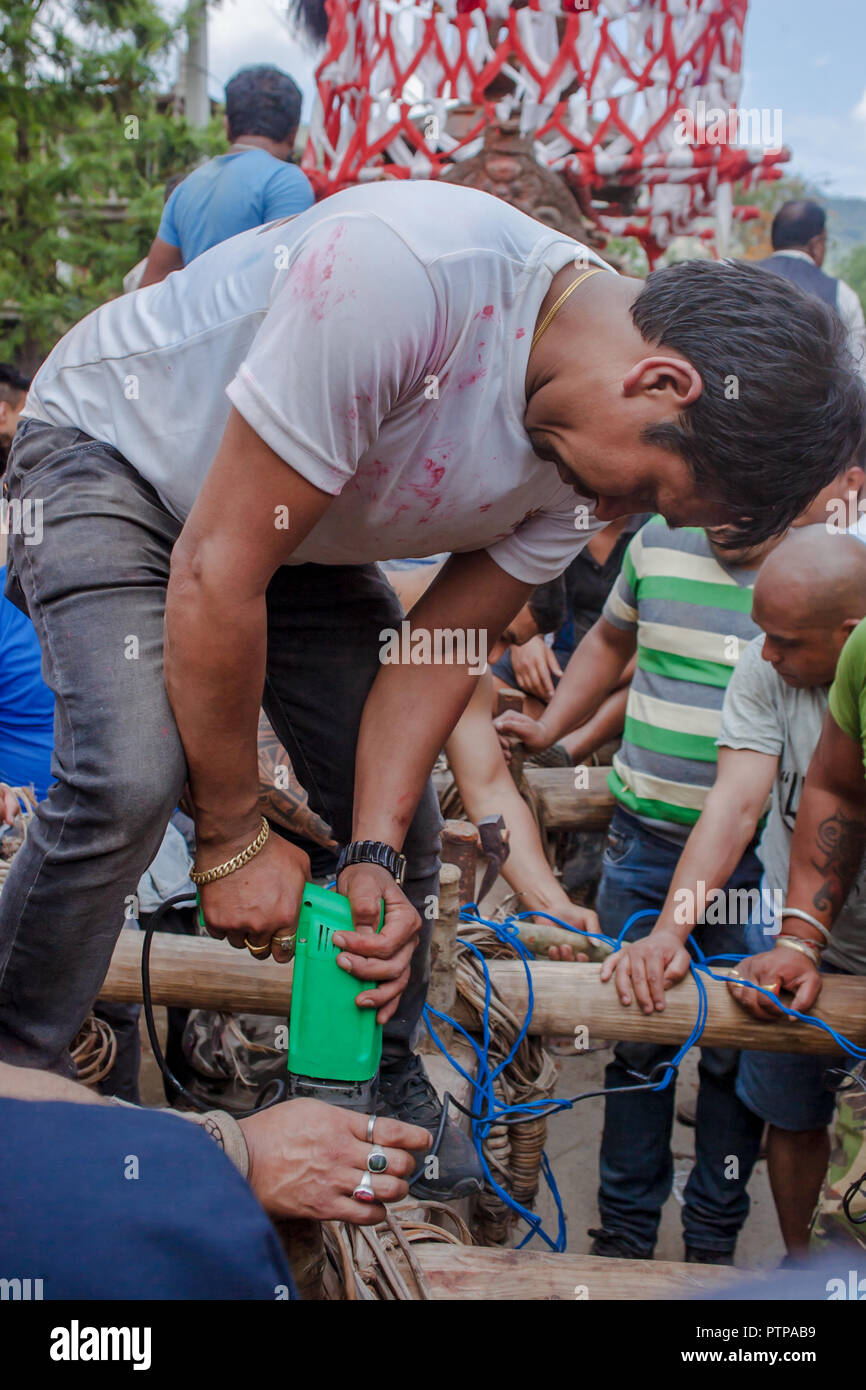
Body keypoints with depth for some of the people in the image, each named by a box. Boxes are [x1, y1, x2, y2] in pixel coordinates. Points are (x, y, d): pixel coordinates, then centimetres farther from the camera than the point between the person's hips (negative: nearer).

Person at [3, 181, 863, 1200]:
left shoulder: (595, 460, -15)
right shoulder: (401, 273, -39)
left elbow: (441, 646, -8)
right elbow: (215, 575, -34)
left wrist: (374, 856, -19)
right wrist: (235, 840, -24)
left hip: (300, 531, 6)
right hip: (111, 453, -6)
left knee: (397, 814, 2)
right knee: (130, 778, -28)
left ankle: (385, 1089, 27)